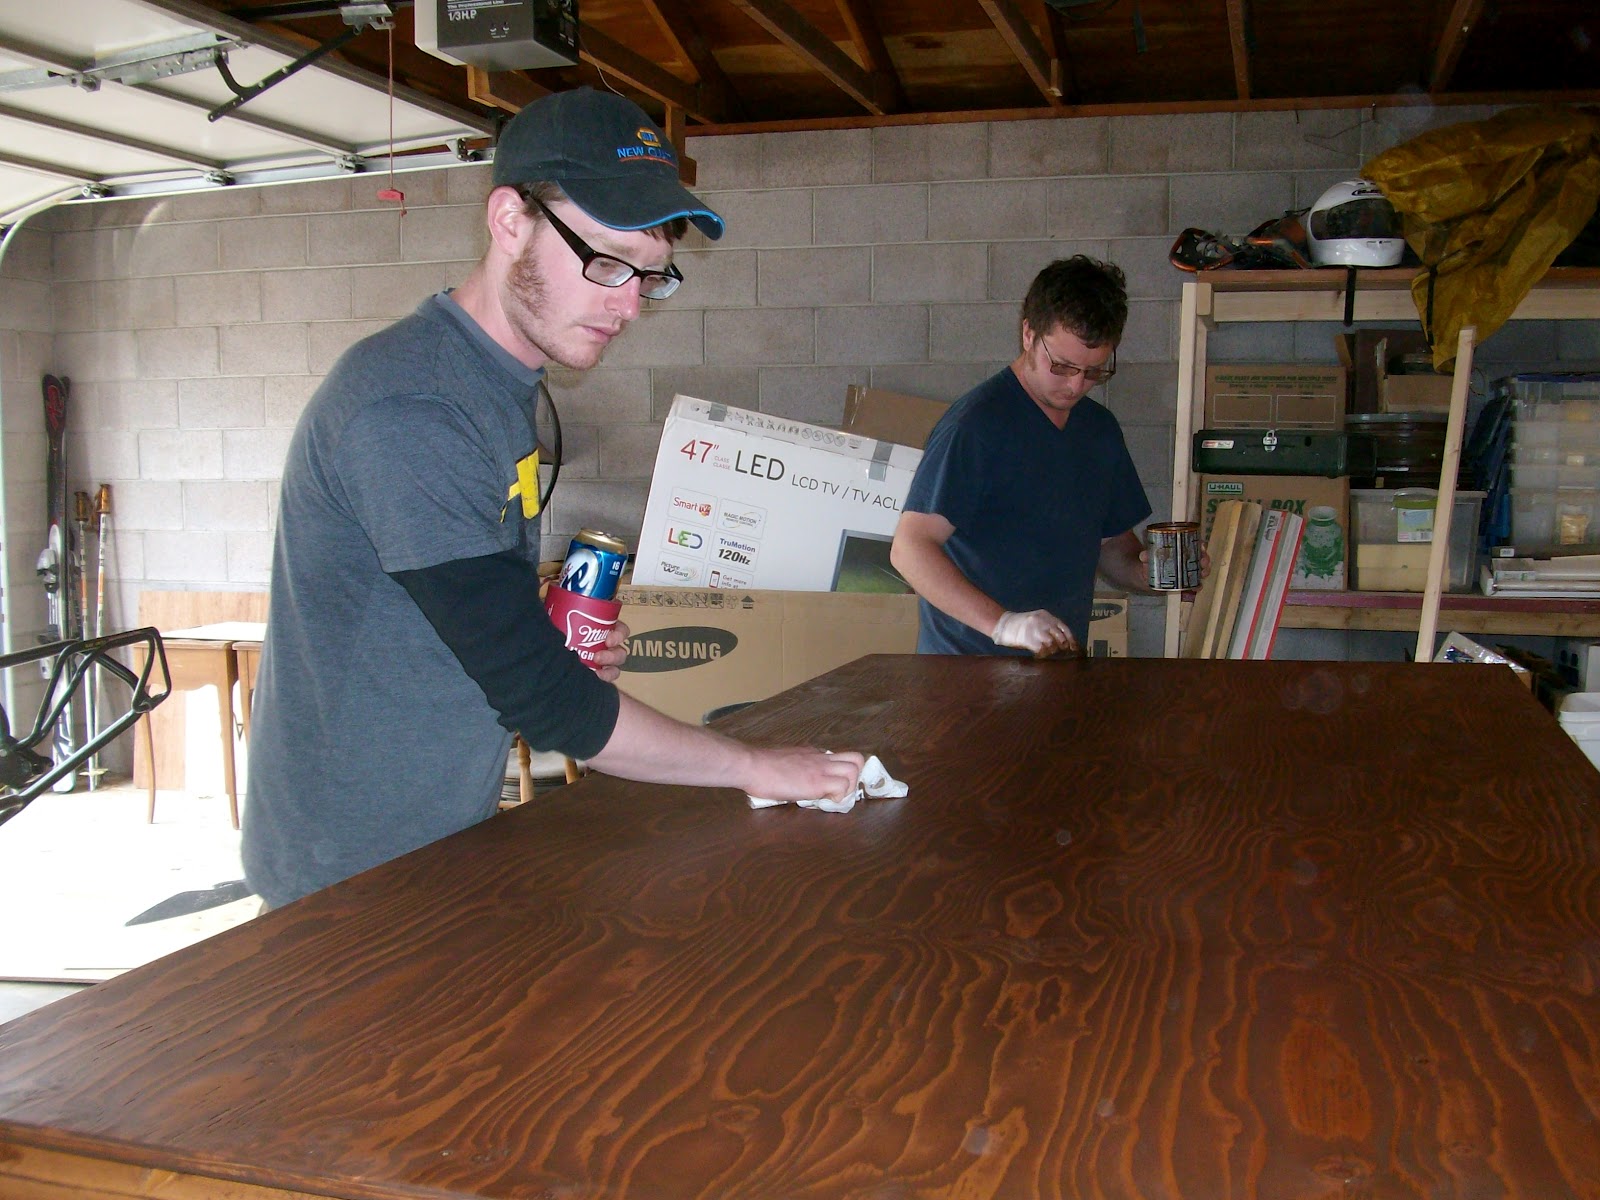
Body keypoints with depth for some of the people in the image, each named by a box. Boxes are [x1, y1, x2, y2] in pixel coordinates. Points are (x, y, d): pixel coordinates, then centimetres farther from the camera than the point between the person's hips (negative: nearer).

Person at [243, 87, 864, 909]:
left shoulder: (498, 382, 7)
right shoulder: (410, 408, -25)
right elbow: (534, 693, -25)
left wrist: (566, 651, -3)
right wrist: (753, 767, -16)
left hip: (446, 842, 9)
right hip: (351, 880, -8)